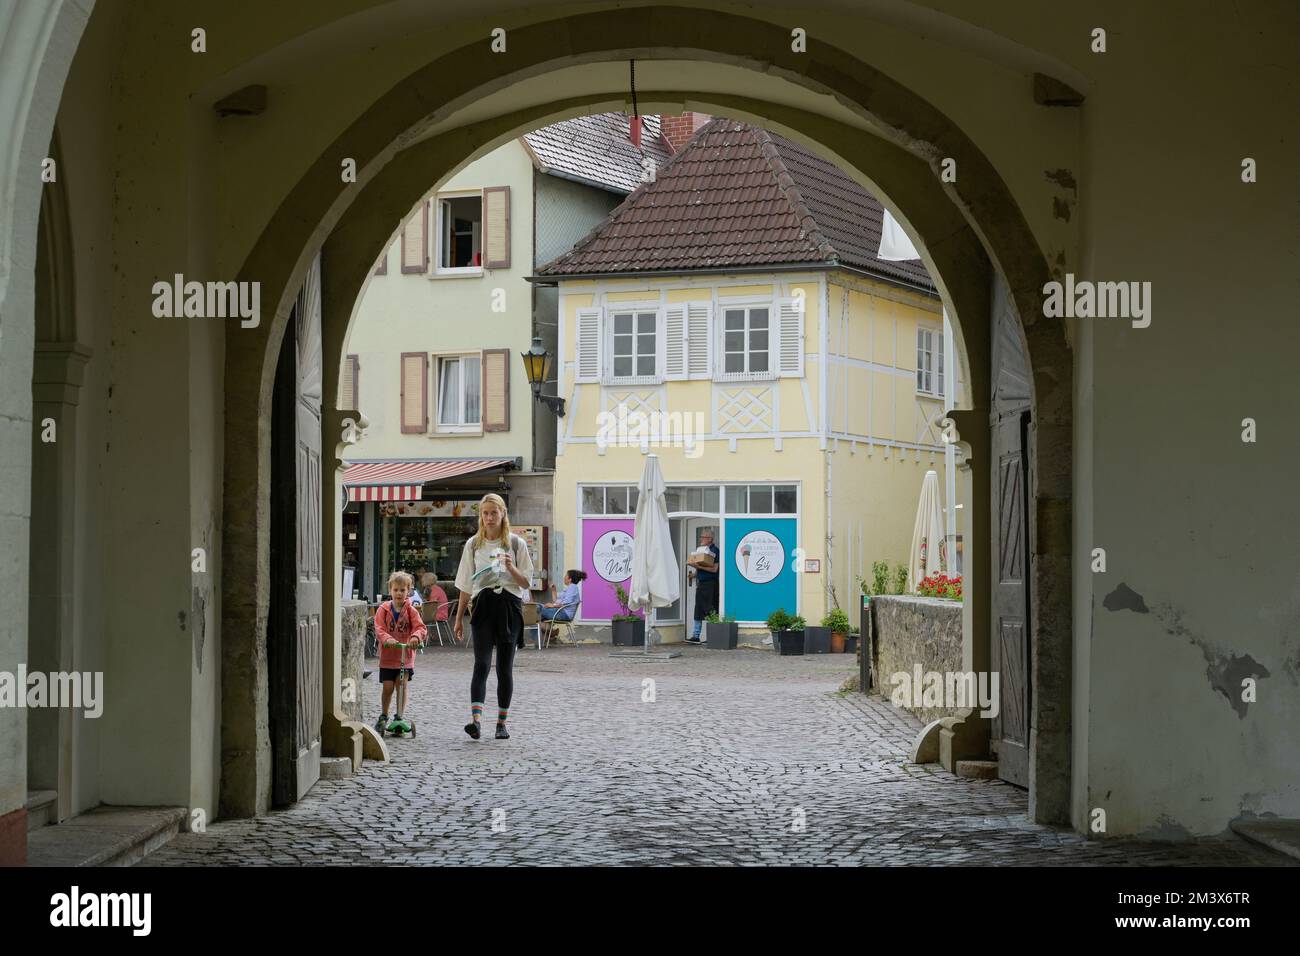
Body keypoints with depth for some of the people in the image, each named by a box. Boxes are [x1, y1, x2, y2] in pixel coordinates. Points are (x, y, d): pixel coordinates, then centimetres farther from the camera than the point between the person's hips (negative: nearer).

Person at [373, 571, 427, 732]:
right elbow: (379, 629, -11)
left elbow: (421, 627, -11)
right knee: (388, 687, 2)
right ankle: (383, 716, 23)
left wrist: (416, 637, -33)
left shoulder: (411, 611, 0)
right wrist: (387, 639, -32)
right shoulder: (383, 610, -1)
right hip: (387, 656, 0)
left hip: (406, 655, 0)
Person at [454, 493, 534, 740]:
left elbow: (526, 582, 5)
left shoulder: (516, 543, 5)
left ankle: (502, 722, 12)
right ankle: (476, 719, -24)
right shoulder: (473, 544, 9)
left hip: (509, 606, 0)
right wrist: (459, 618, 10)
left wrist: (511, 568, -14)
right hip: (483, 605, 0)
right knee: (481, 664, -13)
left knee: (505, 668, 3)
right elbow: (466, 584, 12)